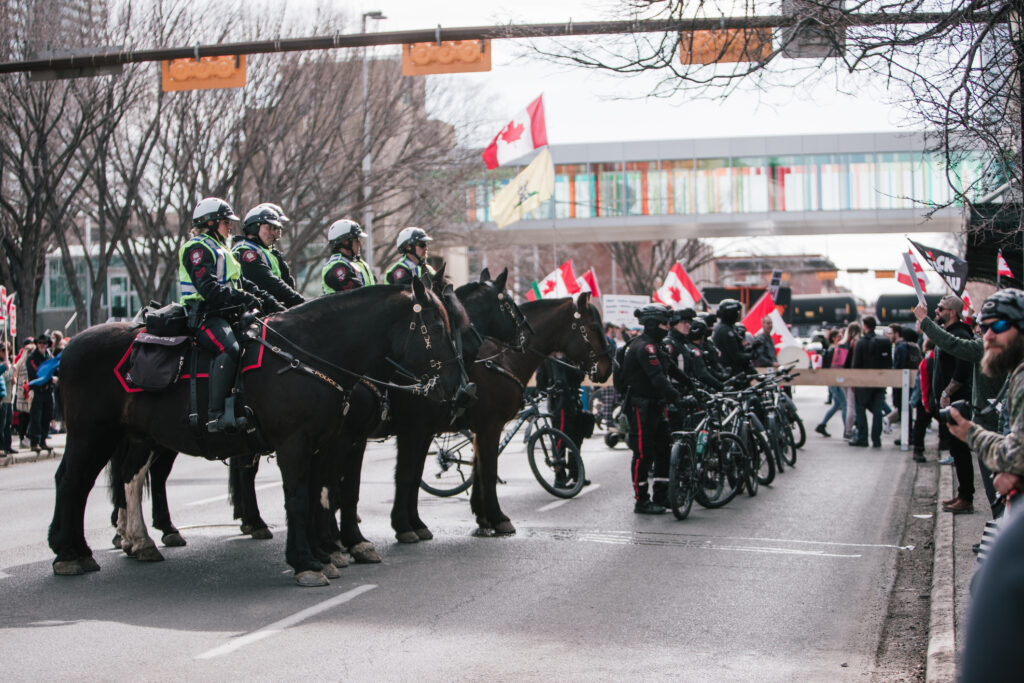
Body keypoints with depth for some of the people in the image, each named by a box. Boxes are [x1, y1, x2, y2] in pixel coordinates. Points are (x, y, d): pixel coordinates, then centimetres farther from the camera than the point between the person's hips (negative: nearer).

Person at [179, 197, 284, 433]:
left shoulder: (222, 251, 28)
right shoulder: (197, 248, -4)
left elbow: (244, 284, 26)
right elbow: (209, 289, -18)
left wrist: (272, 304, 13)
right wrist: (246, 299, -22)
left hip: (227, 315, 10)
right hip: (204, 315, -10)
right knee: (230, 349, -34)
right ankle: (218, 415, -41)